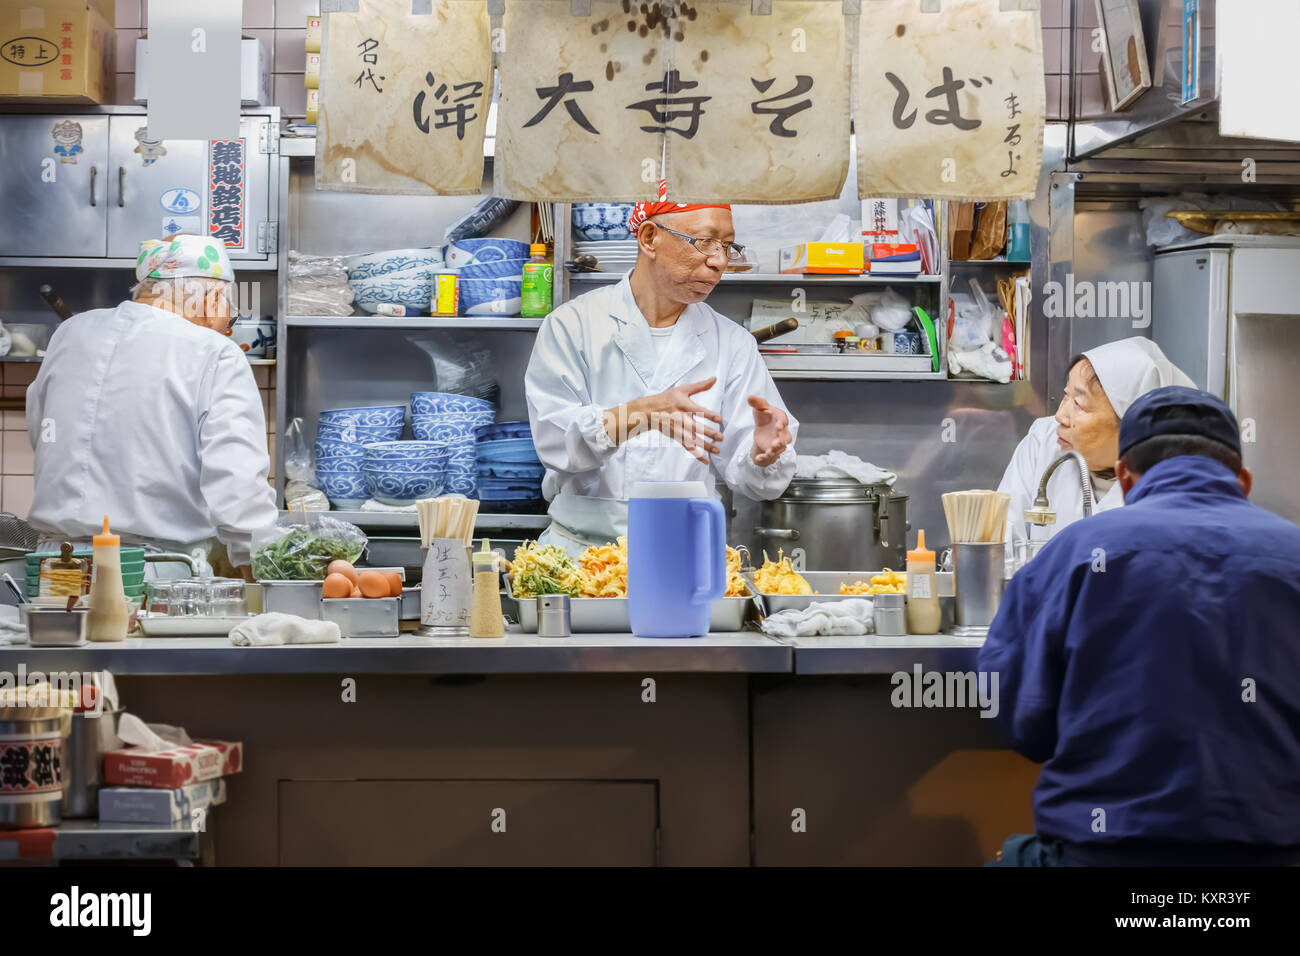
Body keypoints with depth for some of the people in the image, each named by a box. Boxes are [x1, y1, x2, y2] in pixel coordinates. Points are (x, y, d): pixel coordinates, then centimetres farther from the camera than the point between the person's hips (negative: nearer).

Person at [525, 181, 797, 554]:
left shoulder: (733, 344, 11)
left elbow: (746, 478, 5)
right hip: (580, 548, -3)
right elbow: (554, 440, -8)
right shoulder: (573, 324, 4)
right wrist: (643, 413, -22)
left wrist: (763, 452, -18)